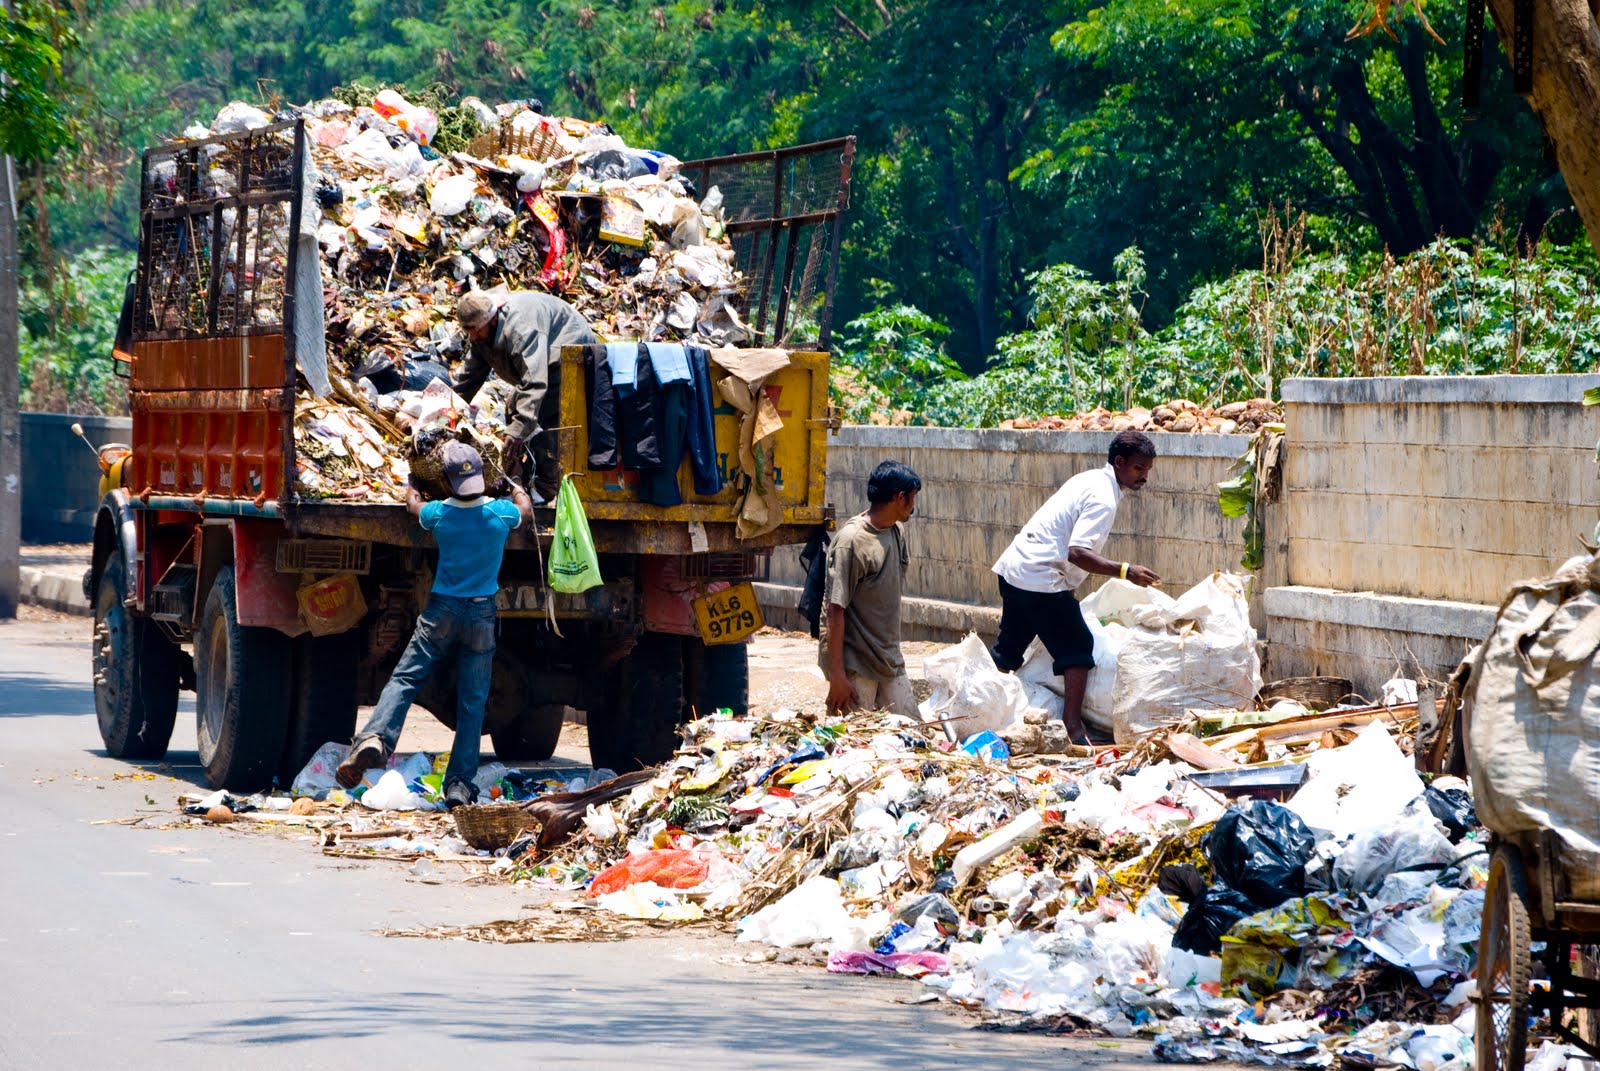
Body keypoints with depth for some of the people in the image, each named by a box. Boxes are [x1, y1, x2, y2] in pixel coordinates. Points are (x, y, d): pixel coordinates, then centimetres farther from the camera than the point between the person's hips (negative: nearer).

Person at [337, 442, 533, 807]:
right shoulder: (501, 513, -7)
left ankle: (375, 737, -26)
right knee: (472, 702, 3)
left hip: (441, 611, 0)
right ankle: (459, 784, 0)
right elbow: (526, 509, 19)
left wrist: (412, 485, 42)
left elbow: (413, 506, 19)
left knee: (403, 680, -1)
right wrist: (512, 484, 40)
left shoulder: (440, 514, -6)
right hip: (481, 614, 0)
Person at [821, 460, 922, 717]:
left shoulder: (897, 531, 8)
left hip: (891, 659, 8)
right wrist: (837, 675, -20)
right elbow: (836, 610, -18)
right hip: (856, 666, -8)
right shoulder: (851, 541, -17)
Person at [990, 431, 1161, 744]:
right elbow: (1077, 552, -26)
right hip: (1042, 579, -10)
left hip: (1013, 566, 10)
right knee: (1077, 648, -6)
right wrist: (1125, 571, -29)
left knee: (1010, 648, 20)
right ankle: (1074, 727, -9)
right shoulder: (1103, 499, -16)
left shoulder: (1089, 480, 14)